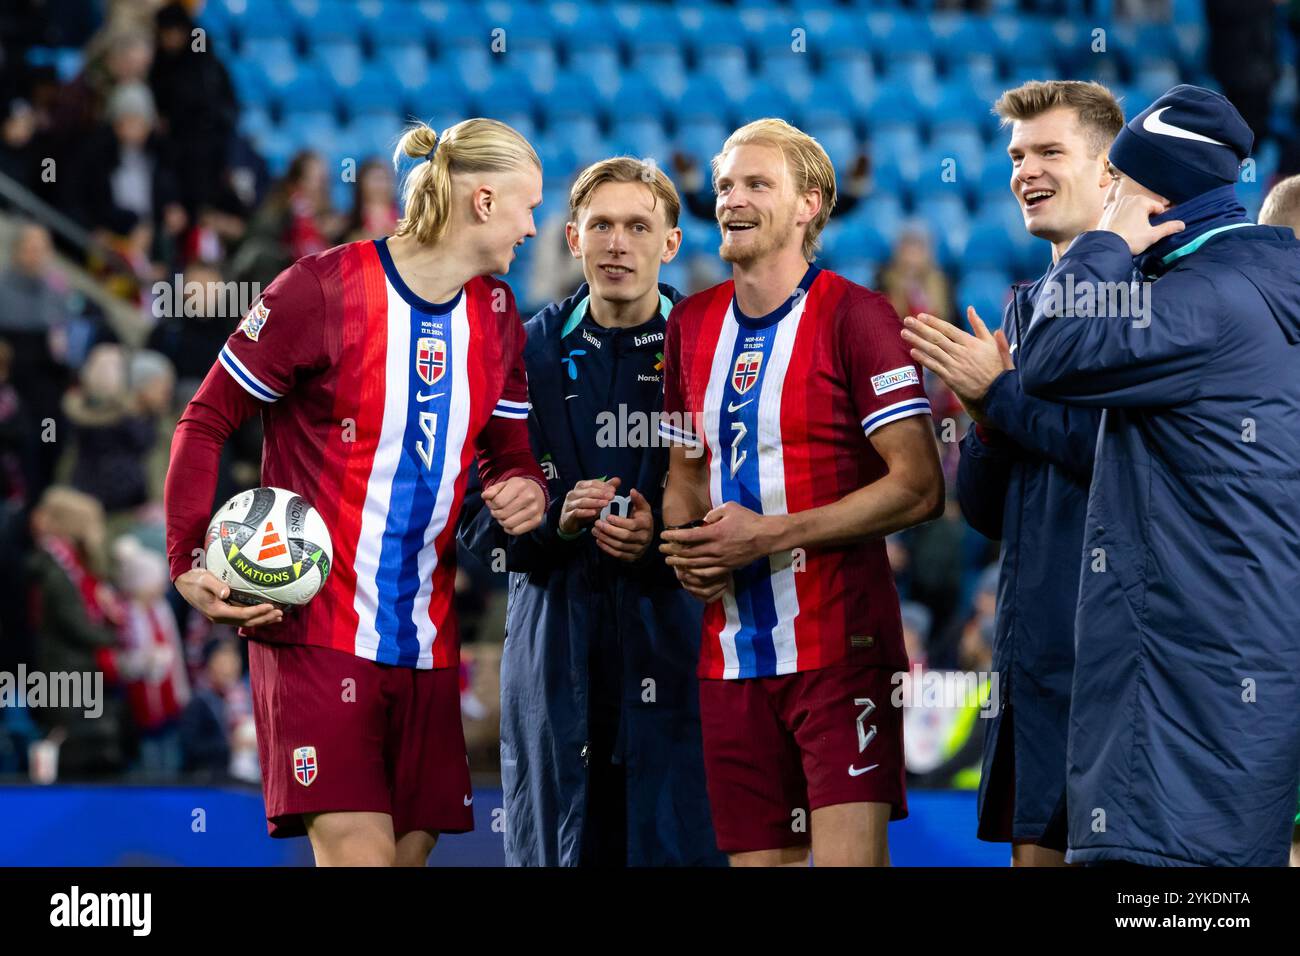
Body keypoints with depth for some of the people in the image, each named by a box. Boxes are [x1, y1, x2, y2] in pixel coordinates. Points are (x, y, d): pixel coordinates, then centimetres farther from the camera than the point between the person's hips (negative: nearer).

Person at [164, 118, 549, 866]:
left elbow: (508, 452, 21)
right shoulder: (325, 290, -10)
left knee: (414, 845, 7)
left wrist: (528, 490, -4)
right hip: (317, 630, -7)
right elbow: (206, 421, -4)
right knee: (359, 852, -17)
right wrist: (191, 563, -13)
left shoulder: (497, 315, 11)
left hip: (427, 637, 7)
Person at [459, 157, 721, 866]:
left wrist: (665, 535, -15)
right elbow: (476, 513, 8)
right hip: (558, 659, 2)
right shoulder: (527, 353, 8)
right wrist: (554, 520, -11)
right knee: (554, 849, 2)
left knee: (679, 847, -7)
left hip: (674, 651, -2)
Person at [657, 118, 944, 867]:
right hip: (731, 654, 6)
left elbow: (919, 487, -13)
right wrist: (686, 543, 2)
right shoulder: (693, 325, 14)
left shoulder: (854, 315, -7)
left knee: (849, 856, -14)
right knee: (757, 856, 6)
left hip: (841, 645, -6)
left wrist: (770, 534, -16)